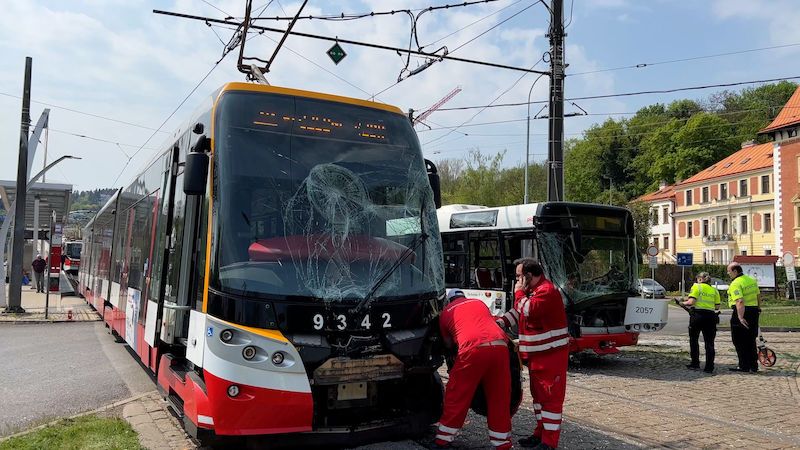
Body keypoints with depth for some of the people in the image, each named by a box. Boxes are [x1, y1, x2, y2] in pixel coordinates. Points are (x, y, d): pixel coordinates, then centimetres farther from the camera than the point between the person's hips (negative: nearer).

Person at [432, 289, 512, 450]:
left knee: (457, 396, 10)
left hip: (473, 348, -3)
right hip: (499, 346, 3)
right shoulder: (479, 302, 31)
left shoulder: (446, 311, 22)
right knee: (500, 399, 13)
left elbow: (449, 343, 28)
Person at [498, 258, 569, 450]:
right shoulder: (531, 290, 14)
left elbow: (529, 310, -27)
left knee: (550, 395, -5)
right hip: (536, 354, 10)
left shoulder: (547, 290, -18)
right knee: (538, 393, 17)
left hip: (551, 353, -10)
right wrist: (501, 322, 4)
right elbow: (518, 312, 18)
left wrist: (519, 292, -13)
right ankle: (541, 432, 29)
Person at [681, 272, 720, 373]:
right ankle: (709, 367, 1)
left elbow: (691, 302, -11)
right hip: (710, 316, 3)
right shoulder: (714, 290, 12)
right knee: (709, 342, 5)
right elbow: (717, 307, 6)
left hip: (697, 315, -3)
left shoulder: (696, 287, 0)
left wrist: (684, 303, 8)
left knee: (693, 340, 12)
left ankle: (695, 364, 17)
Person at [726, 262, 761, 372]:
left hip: (742, 312, -8)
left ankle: (744, 366, 3)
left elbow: (740, 301, -27)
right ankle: (753, 365, 21)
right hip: (754, 312, 8)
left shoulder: (736, 284, -17)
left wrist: (740, 317, -32)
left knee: (739, 341, 1)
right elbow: (758, 295, 19)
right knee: (750, 341, 16)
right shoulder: (752, 280, 10)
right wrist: (758, 308, 32)